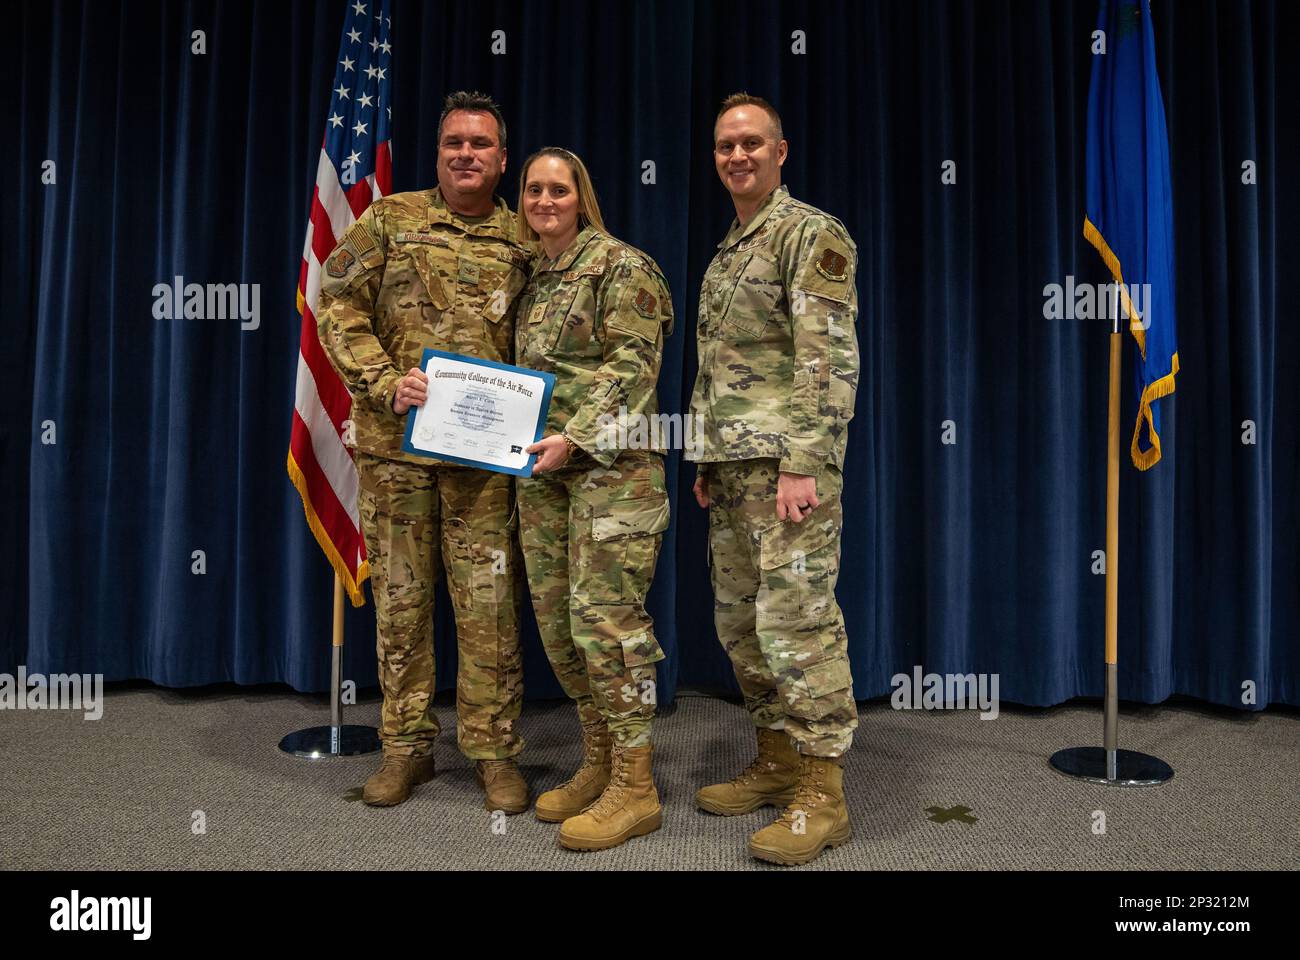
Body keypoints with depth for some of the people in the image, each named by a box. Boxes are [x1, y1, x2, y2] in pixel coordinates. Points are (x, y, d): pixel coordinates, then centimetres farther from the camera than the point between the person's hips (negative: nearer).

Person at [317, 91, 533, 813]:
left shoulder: (523, 240, 9)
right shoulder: (390, 220, 7)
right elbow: (338, 310, 4)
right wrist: (386, 384, -10)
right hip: (394, 442, 1)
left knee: (489, 603, 1)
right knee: (399, 597, 8)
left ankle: (494, 750, 15)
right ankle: (406, 745, 23)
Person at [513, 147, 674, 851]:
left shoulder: (621, 266, -3)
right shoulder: (534, 279, 20)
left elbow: (631, 366, -12)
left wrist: (575, 437, -20)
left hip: (611, 463, -8)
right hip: (541, 470, 8)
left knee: (604, 615, -10)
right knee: (557, 620, 8)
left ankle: (635, 788, 2)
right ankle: (597, 764, 23)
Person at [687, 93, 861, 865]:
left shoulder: (813, 234, -5)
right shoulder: (727, 252, 21)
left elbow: (829, 359, -15)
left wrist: (802, 464, -21)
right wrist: (707, 462, 18)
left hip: (787, 462, -9)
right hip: (732, 467, 9)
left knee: (798, 622, -8)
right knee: (740, 621, 12)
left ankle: (822, 795, 4)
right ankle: (778, 762, 26)